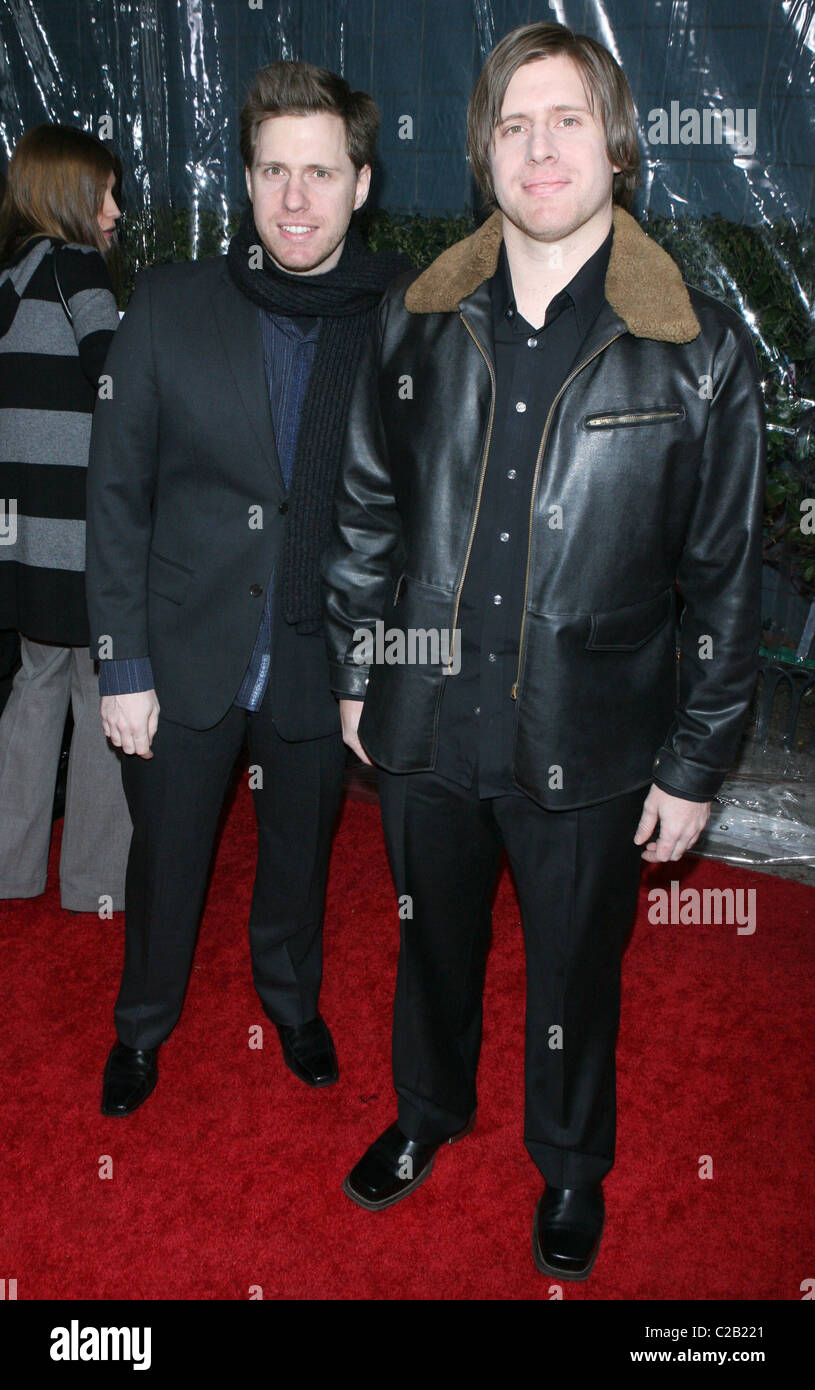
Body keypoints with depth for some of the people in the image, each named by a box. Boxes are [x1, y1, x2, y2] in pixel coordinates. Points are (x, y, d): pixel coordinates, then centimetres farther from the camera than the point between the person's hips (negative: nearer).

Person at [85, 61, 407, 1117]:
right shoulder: (169, 306, -7)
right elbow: (116, 490, -5)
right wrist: (123, 666, -7)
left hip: (320, 661, 1)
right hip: (185, 653, 0)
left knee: (300, 852, 20)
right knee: (165, 855, 16)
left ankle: (292, 998, 49)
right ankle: (144, 1023, 43)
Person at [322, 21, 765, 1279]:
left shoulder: (701, 350, -9)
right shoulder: (416, 321, -1)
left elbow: (726, 577, -6)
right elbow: (367, 513, 8)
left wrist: (695, 763, -5)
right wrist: (357, 676, 10)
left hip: (589, 747, -2)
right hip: (428, 720, 3)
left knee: (575, 976, 17)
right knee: (433, 942, 23)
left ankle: (572, 1168, 46)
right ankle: (429, 1113, 53)